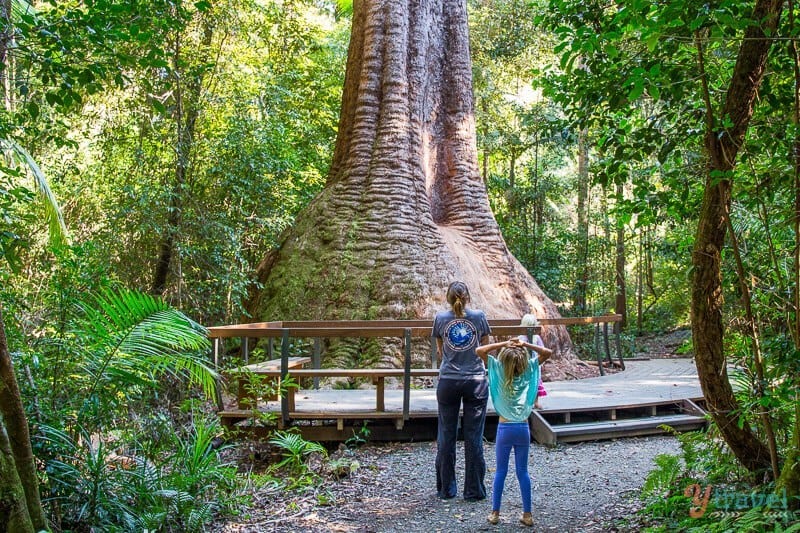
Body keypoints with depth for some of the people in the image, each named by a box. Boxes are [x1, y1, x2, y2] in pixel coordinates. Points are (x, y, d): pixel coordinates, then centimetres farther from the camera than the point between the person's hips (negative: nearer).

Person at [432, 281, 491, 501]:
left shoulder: (440, 318, 2)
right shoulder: (479, 316, 0)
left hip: (448, 381, 1)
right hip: (476, 381, -1)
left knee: (446, 436, 9)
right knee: (474, 437, 4)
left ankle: (446, 489, 16)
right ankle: (474, 490, 9)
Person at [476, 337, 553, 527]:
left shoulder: (499, 369, -6)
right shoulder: (529, 370, -2)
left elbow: (479, 351, -10)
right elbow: (547, 352, 4)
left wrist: (503, 344, -10)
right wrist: (525, 344, -5)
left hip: (505, 428, -1)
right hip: (523, 428, 1)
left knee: (500, 471, 9)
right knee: (523, 471, 9)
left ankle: (495, 513, 12)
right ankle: (527, 514, 12)